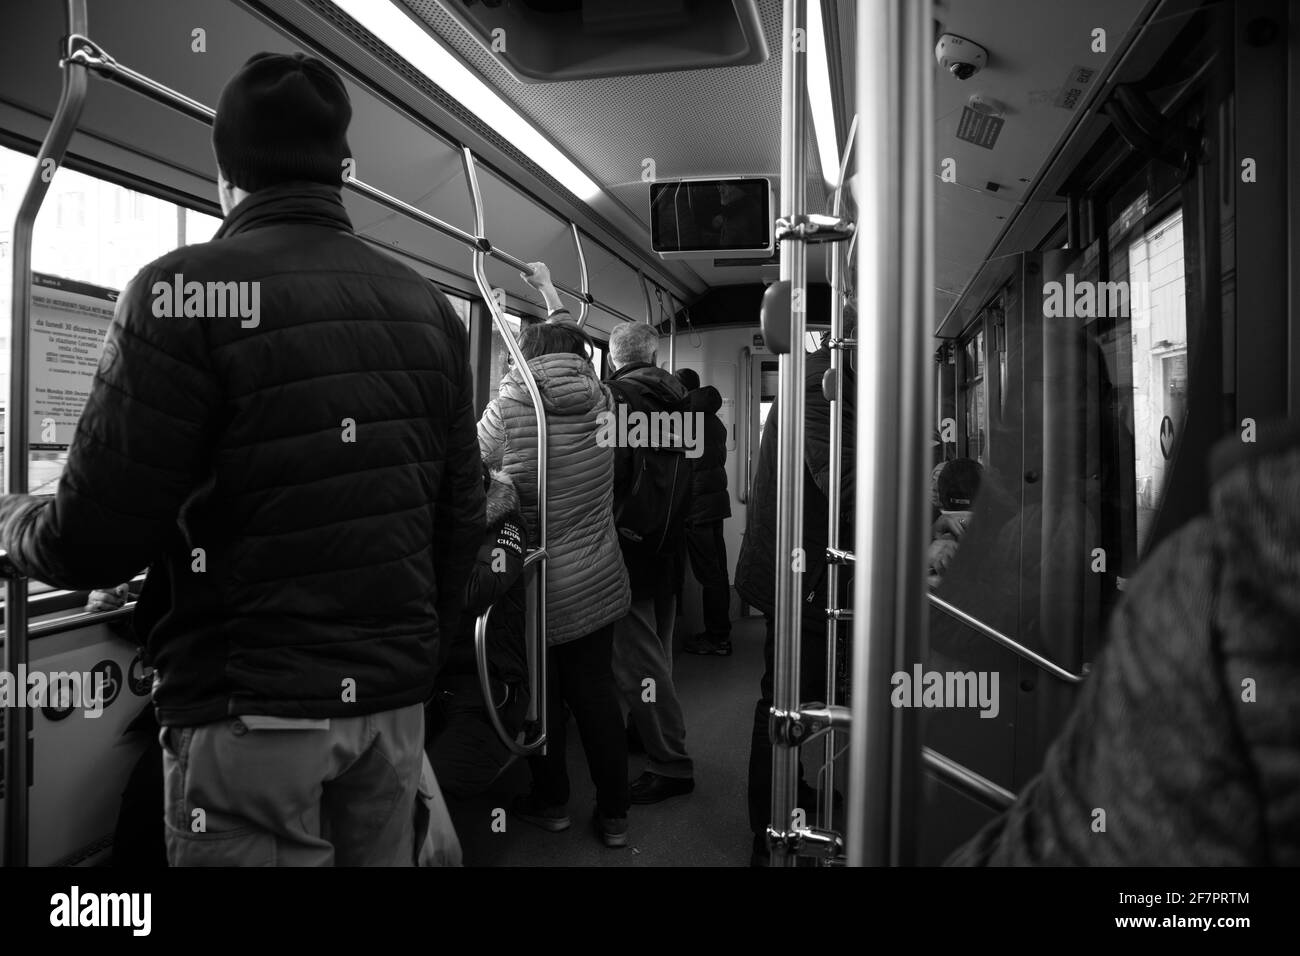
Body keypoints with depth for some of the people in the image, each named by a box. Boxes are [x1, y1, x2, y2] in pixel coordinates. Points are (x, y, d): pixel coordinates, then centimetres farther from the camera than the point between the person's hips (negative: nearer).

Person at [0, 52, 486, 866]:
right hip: (394, 696, 6)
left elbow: (99, 537, -13)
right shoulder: (427, 306, 5)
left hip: (252, 707, -5)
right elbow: (462, 515, 5)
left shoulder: (188, 290, -11)